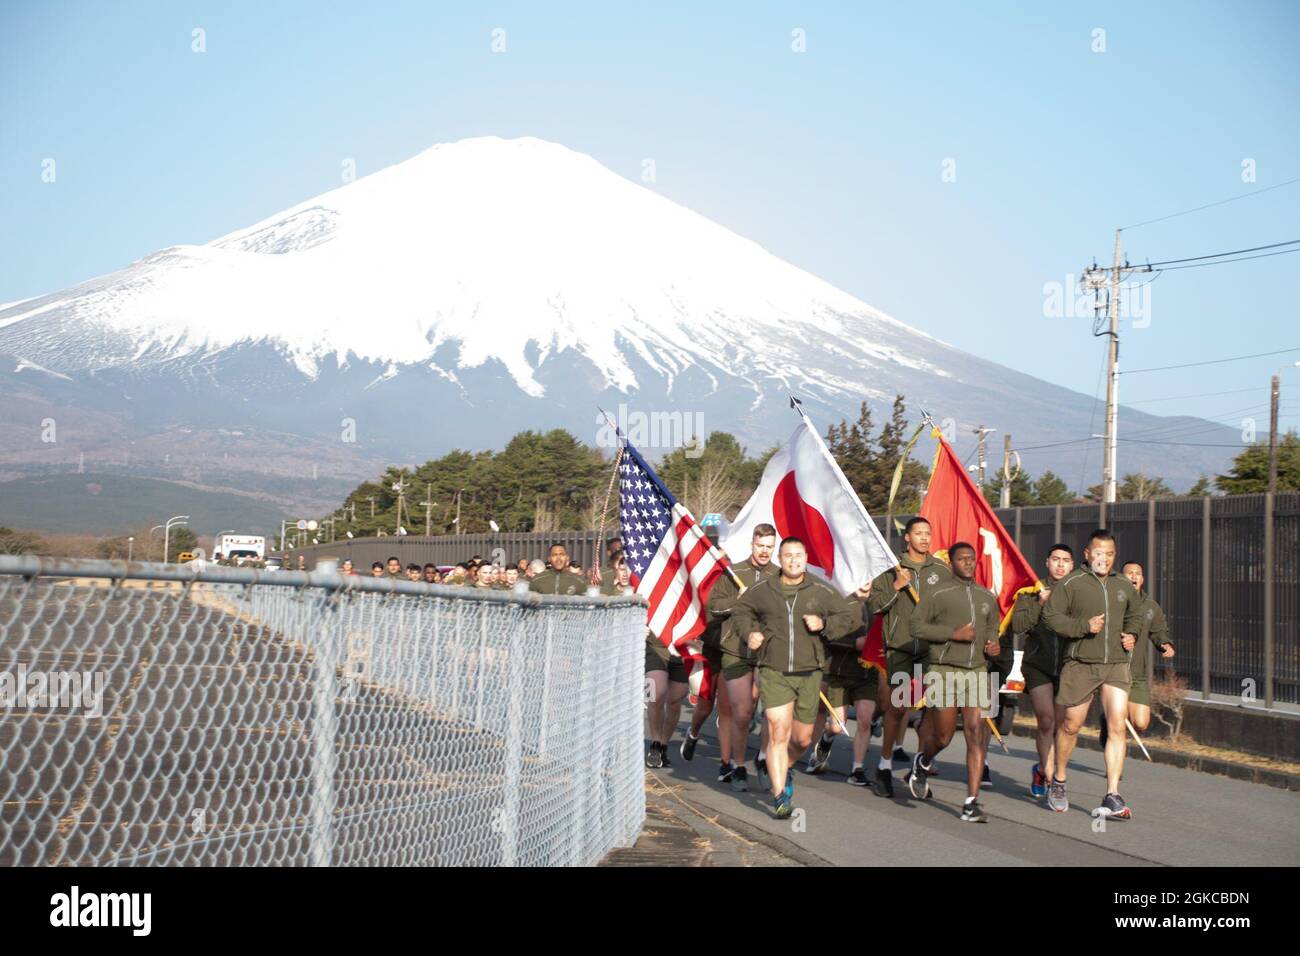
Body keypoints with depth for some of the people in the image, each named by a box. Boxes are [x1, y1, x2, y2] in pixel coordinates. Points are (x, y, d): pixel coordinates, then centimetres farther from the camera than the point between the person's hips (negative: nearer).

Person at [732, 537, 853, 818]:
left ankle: (785, 768, 43)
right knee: (778, 733, -12)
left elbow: (846, 620, 10)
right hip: (773, 672, -2)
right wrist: (750, 632, 1)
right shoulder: (762, 590, 3)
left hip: (809, 674, 2)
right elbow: (739, 611, 19)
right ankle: (780, 796, -6)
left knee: (802, 738, 12)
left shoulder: (822, 591, 3)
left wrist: (823, 624, -9)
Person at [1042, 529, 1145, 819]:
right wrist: (1084, 626, -17)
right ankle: (1058, 782, 31)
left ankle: (1112, 797, -7)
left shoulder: (1124, 586, 13)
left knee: (1118, 727, -8)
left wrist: (1131, 635, 9)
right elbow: (1051, 615, -6)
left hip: (1116, 665, 3)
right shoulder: (1071, 583, -3)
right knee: (1070, 725, 7)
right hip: (1080, 664, -3)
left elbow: (1135, 615, 29)